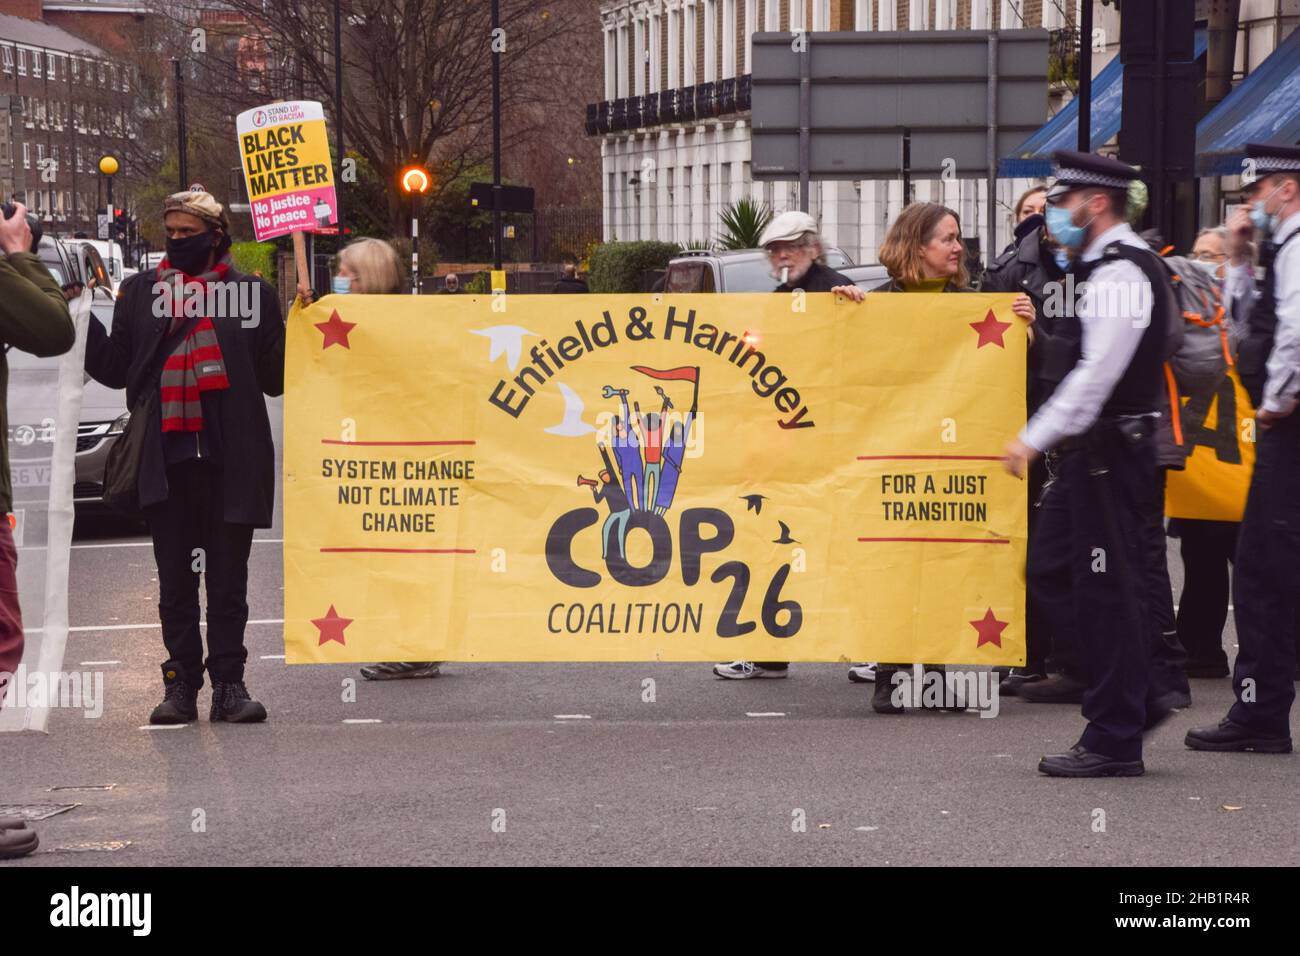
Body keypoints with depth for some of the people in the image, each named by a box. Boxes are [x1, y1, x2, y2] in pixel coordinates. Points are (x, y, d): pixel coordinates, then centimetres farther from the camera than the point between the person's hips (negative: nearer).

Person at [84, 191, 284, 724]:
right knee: (175, 581, 7)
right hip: (166, 463, 2)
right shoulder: (140, 291, 11)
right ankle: (181, 685, 13)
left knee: (228, 580, 5)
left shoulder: (252, 294, 5)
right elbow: (114, 368, 9)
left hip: (231, 462, -2)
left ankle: (229, 685, 10)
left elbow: (274, 379, 4)